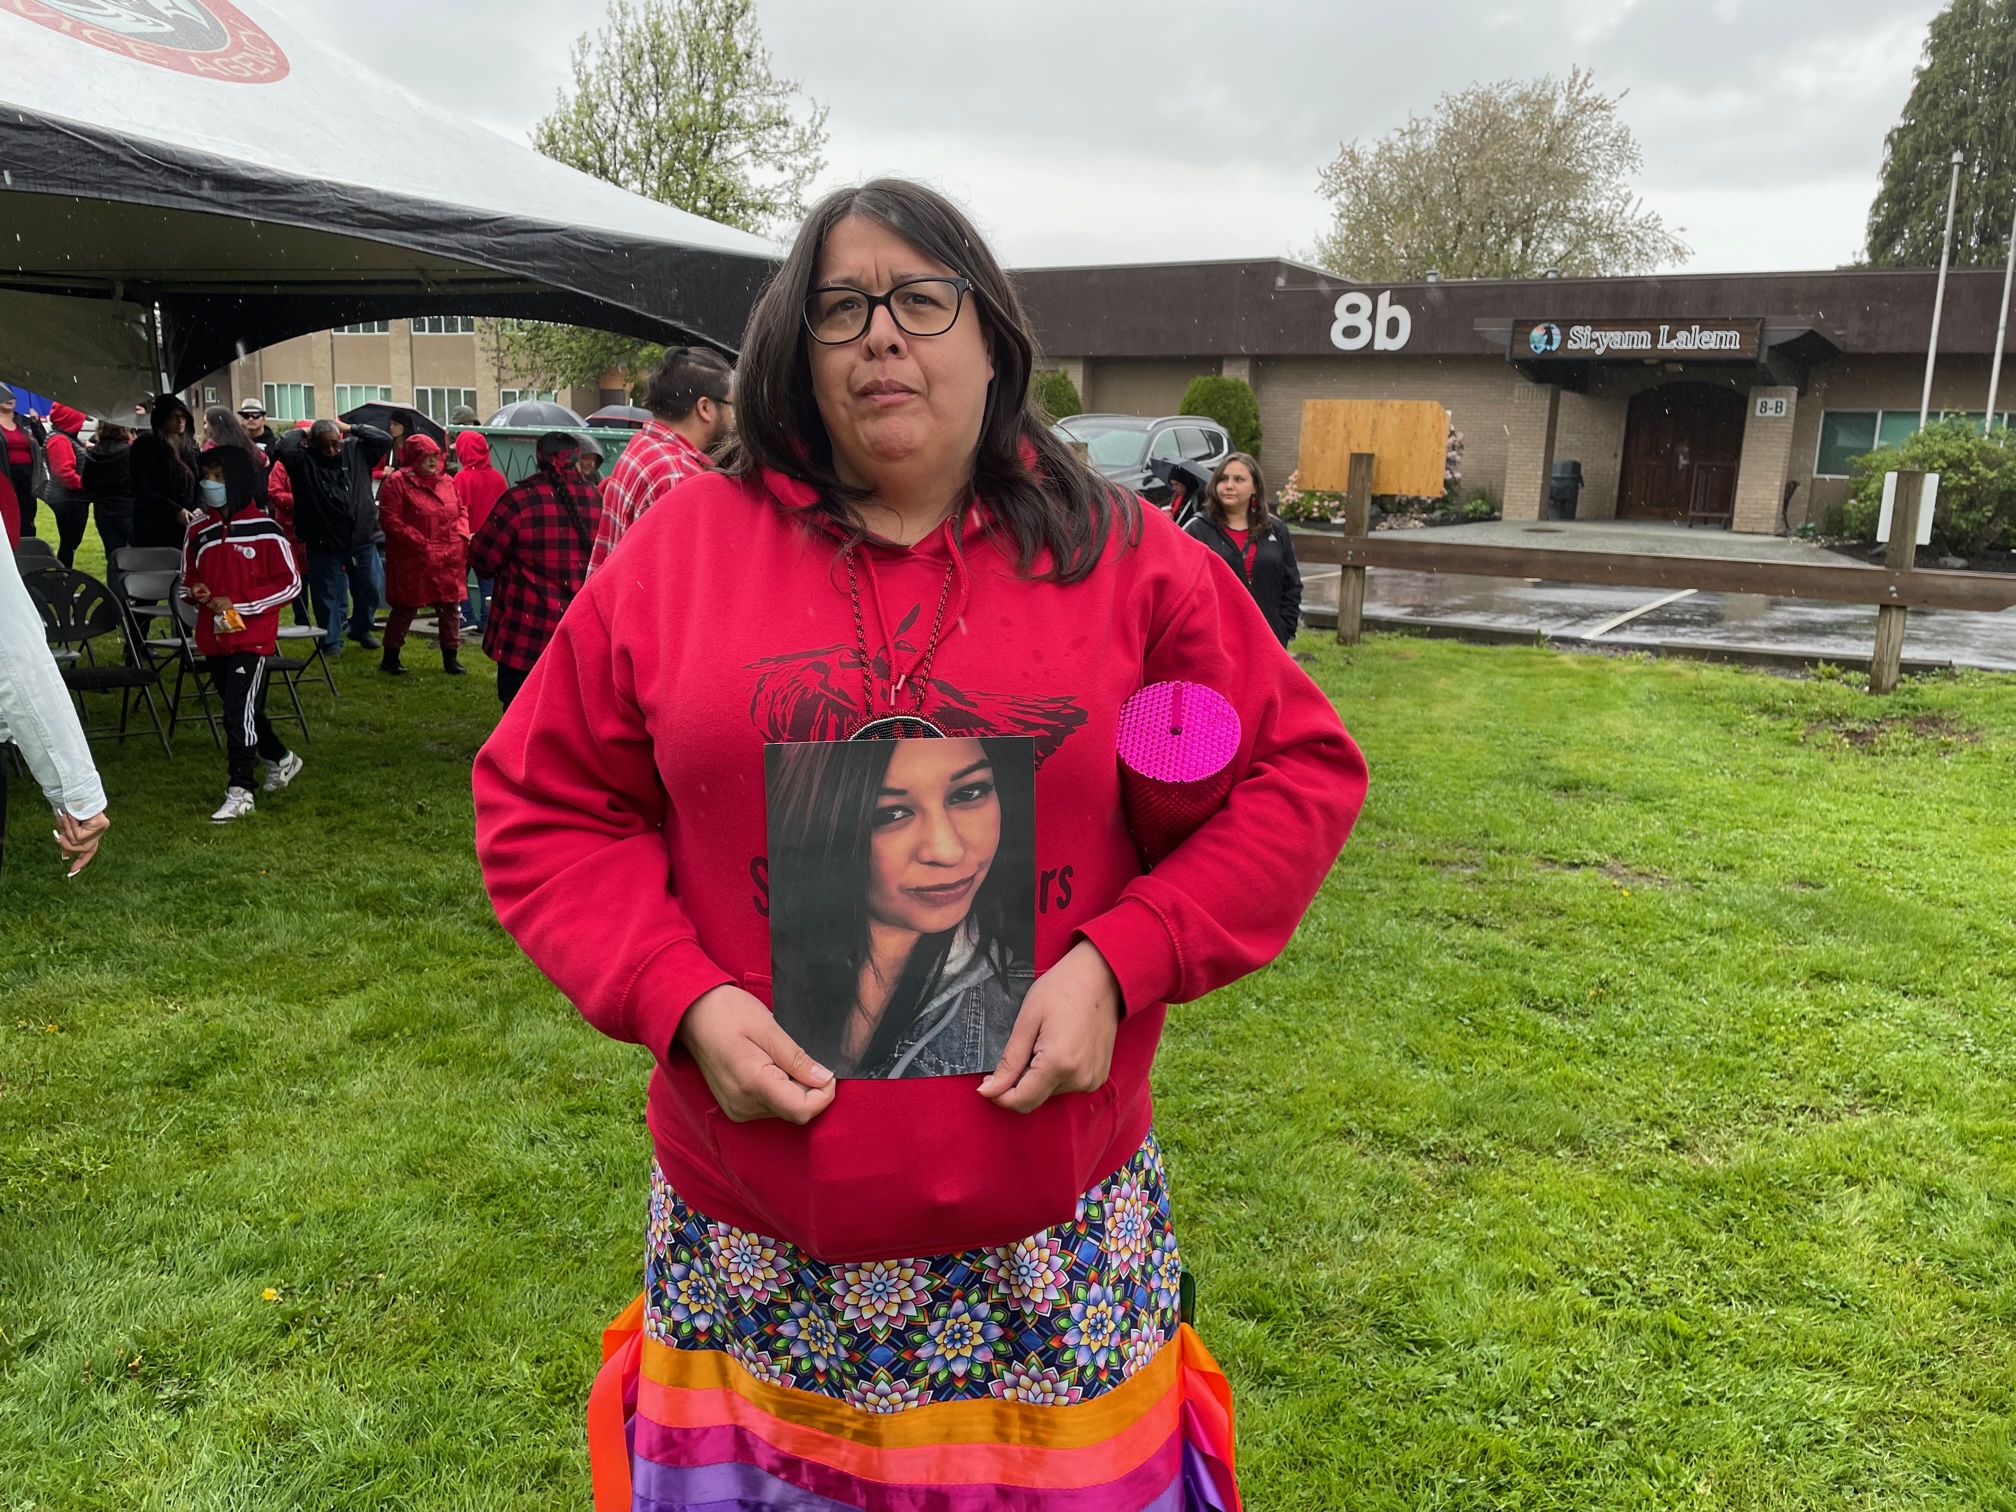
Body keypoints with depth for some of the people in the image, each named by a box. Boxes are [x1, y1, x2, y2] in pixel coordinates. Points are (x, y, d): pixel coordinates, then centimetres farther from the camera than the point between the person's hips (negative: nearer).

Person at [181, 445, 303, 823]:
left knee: (240, 711, -11)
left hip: (252, 635, -6)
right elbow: (188, 577, 19)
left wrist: (237, 603, -14)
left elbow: (290, 582, -8)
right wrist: (195, 591, -6)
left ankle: (239, 792, -5)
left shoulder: (265, 530, -9)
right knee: (240, 708, 17)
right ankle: (280, 759, 39)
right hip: (213, 636, 6)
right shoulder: (199, 530, 7)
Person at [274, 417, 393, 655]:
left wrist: (350, 428, 0)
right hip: (323, 543, -3)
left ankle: (361, 628, 38)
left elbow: (384, 440, 1)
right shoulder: (304, 460, -7)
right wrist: (301, 433, -6)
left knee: (371, 588, 14)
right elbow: (283, 449, -24)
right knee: (328, 593, 5)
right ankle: (331, 641, 19)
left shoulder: (356, 450, 4)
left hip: (363, 538, 3)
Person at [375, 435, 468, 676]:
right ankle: (390, 658, 14)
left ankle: (450, 657, 17)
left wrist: (462, 535, 0)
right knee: (405, 608, 2)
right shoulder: (396, 482, -7)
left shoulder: (446, 482, 12)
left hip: (448, 559, 6)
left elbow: (460, 511, 19)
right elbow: (389, 519, -14)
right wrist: (419, 542, -19)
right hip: (412, 559, -5)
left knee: (450, 606, 7)